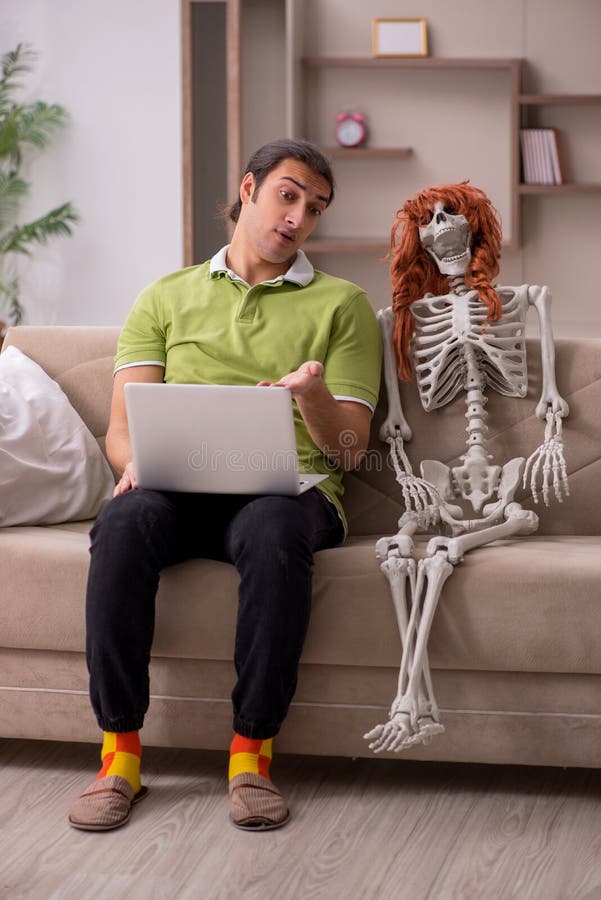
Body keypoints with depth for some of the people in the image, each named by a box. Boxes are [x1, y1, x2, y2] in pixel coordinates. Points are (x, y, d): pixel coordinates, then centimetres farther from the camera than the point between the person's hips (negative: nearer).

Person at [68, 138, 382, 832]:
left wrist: (312, 393, -14)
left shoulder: (341, 305, 17)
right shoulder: (165, 299, 21)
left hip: (289, 487, -1)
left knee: (274, 532, -39)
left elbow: (348, 450, 9)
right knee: (123, 523, -34)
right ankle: (120, 752, -28)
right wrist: (136, 460, -13)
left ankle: (252, 751, -29)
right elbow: (121, 426, 12)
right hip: (181, 489, 1)